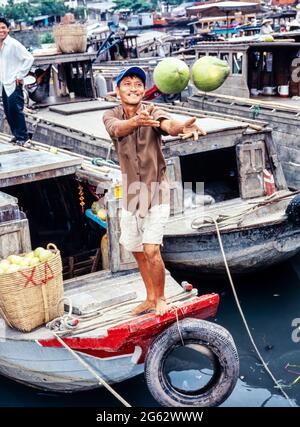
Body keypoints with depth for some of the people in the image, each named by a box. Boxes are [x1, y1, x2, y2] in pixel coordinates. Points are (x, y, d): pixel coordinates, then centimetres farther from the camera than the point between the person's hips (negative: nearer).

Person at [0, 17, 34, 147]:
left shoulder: (14, 44, -11)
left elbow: (29, 58, -15)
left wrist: (20, 75, -14)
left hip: (14, 84, -7)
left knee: (15, 110, -10)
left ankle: (23, 137, -4)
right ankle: (17, 135, 20)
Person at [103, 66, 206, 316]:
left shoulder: (153, 113, -12)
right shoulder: (112, 117, -4)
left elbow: (167, 124, -36)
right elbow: (118, 129, -30)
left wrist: (183, 127, -61)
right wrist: (136, 122, -54)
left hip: (156, 191, -4)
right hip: (131, 193, 4)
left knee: (151, 250, -12)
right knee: (137, 250, 16)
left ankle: (161, 298, 13)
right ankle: (150, 298, 36)